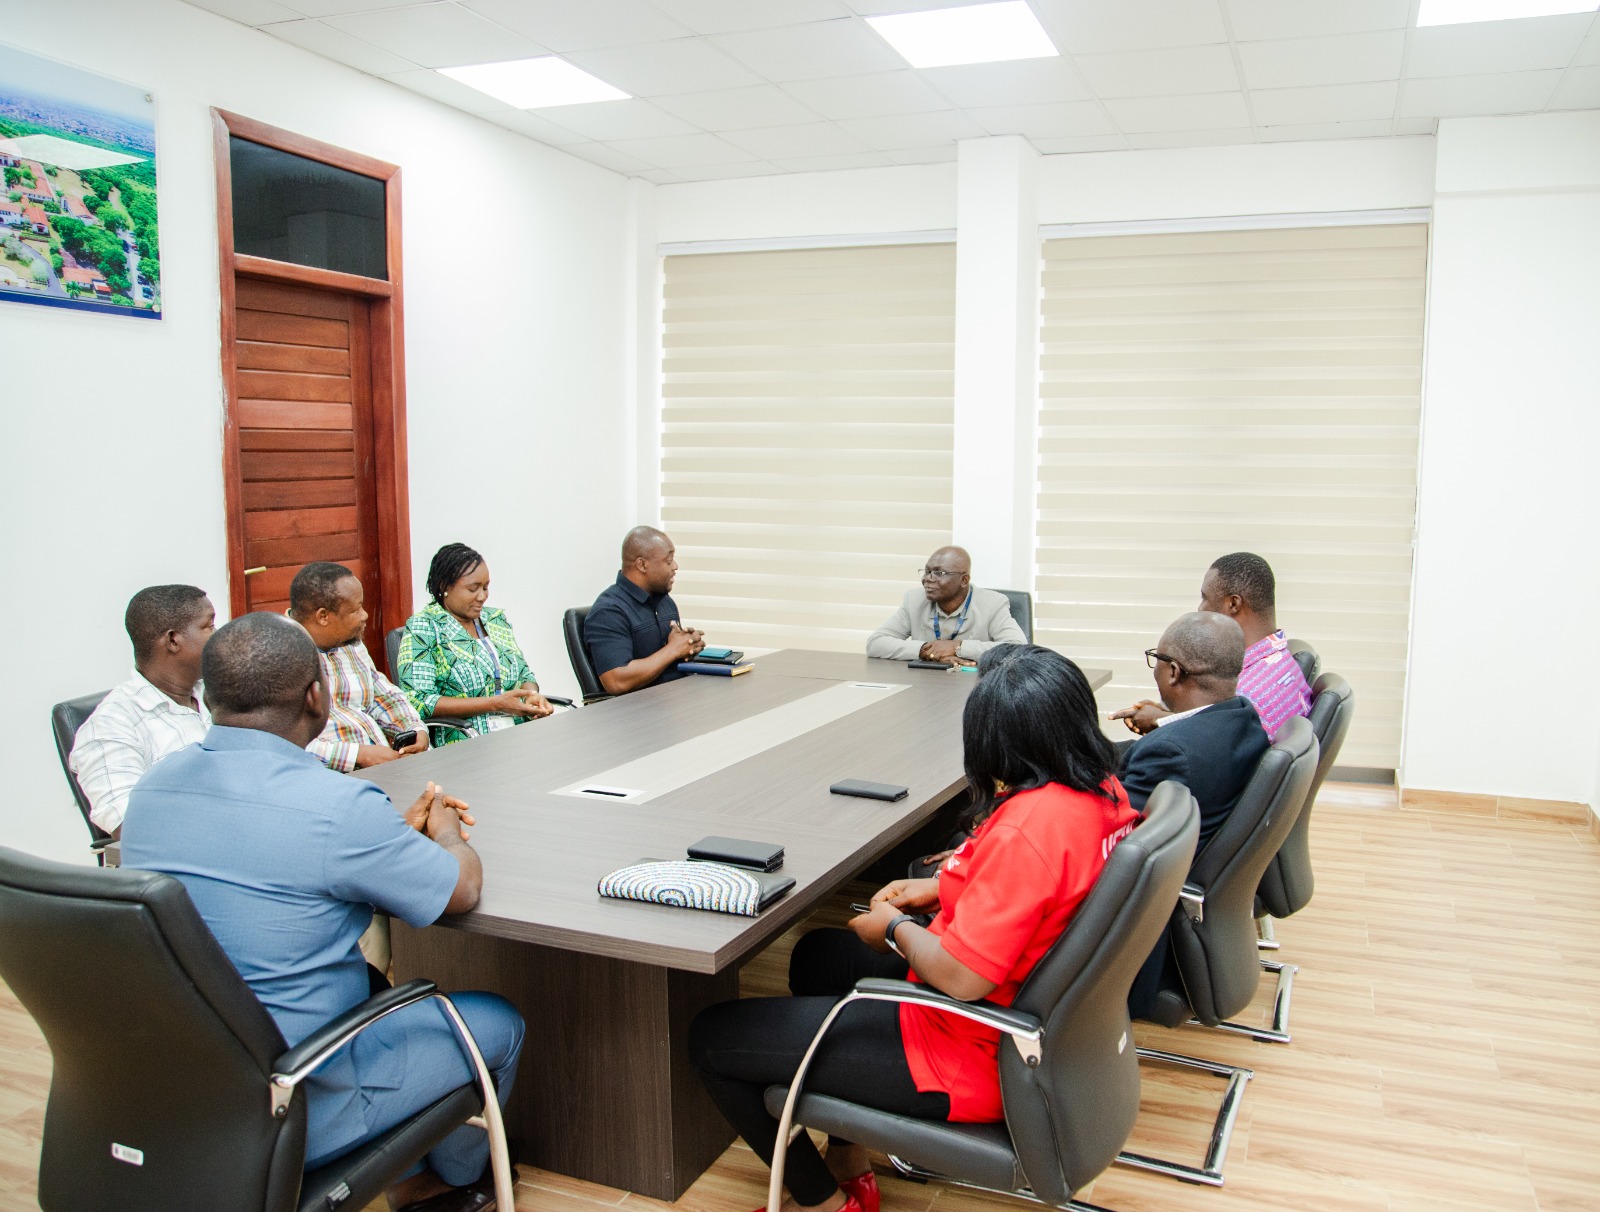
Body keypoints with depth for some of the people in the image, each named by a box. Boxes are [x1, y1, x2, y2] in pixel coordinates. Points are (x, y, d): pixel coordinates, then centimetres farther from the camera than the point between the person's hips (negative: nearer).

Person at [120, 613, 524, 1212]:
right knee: (498, 1023, 13)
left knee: (377, 983, 30)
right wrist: (443, 831, 11)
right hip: (296, 1111, -7)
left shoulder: (153, 786, -3)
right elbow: (462, 888, -11)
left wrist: (402, 827, 14)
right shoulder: (337, 804, -26)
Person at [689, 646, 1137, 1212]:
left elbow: (962, 978, -29)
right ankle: (848, 1165, 33)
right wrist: (942, 889, 8)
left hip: (968, 1058, -10)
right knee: (819, 953, 30)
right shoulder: (1101, 788, -4)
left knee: (710, 1038, -1)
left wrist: (896, 926, -11)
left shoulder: (1025, 829, -33)